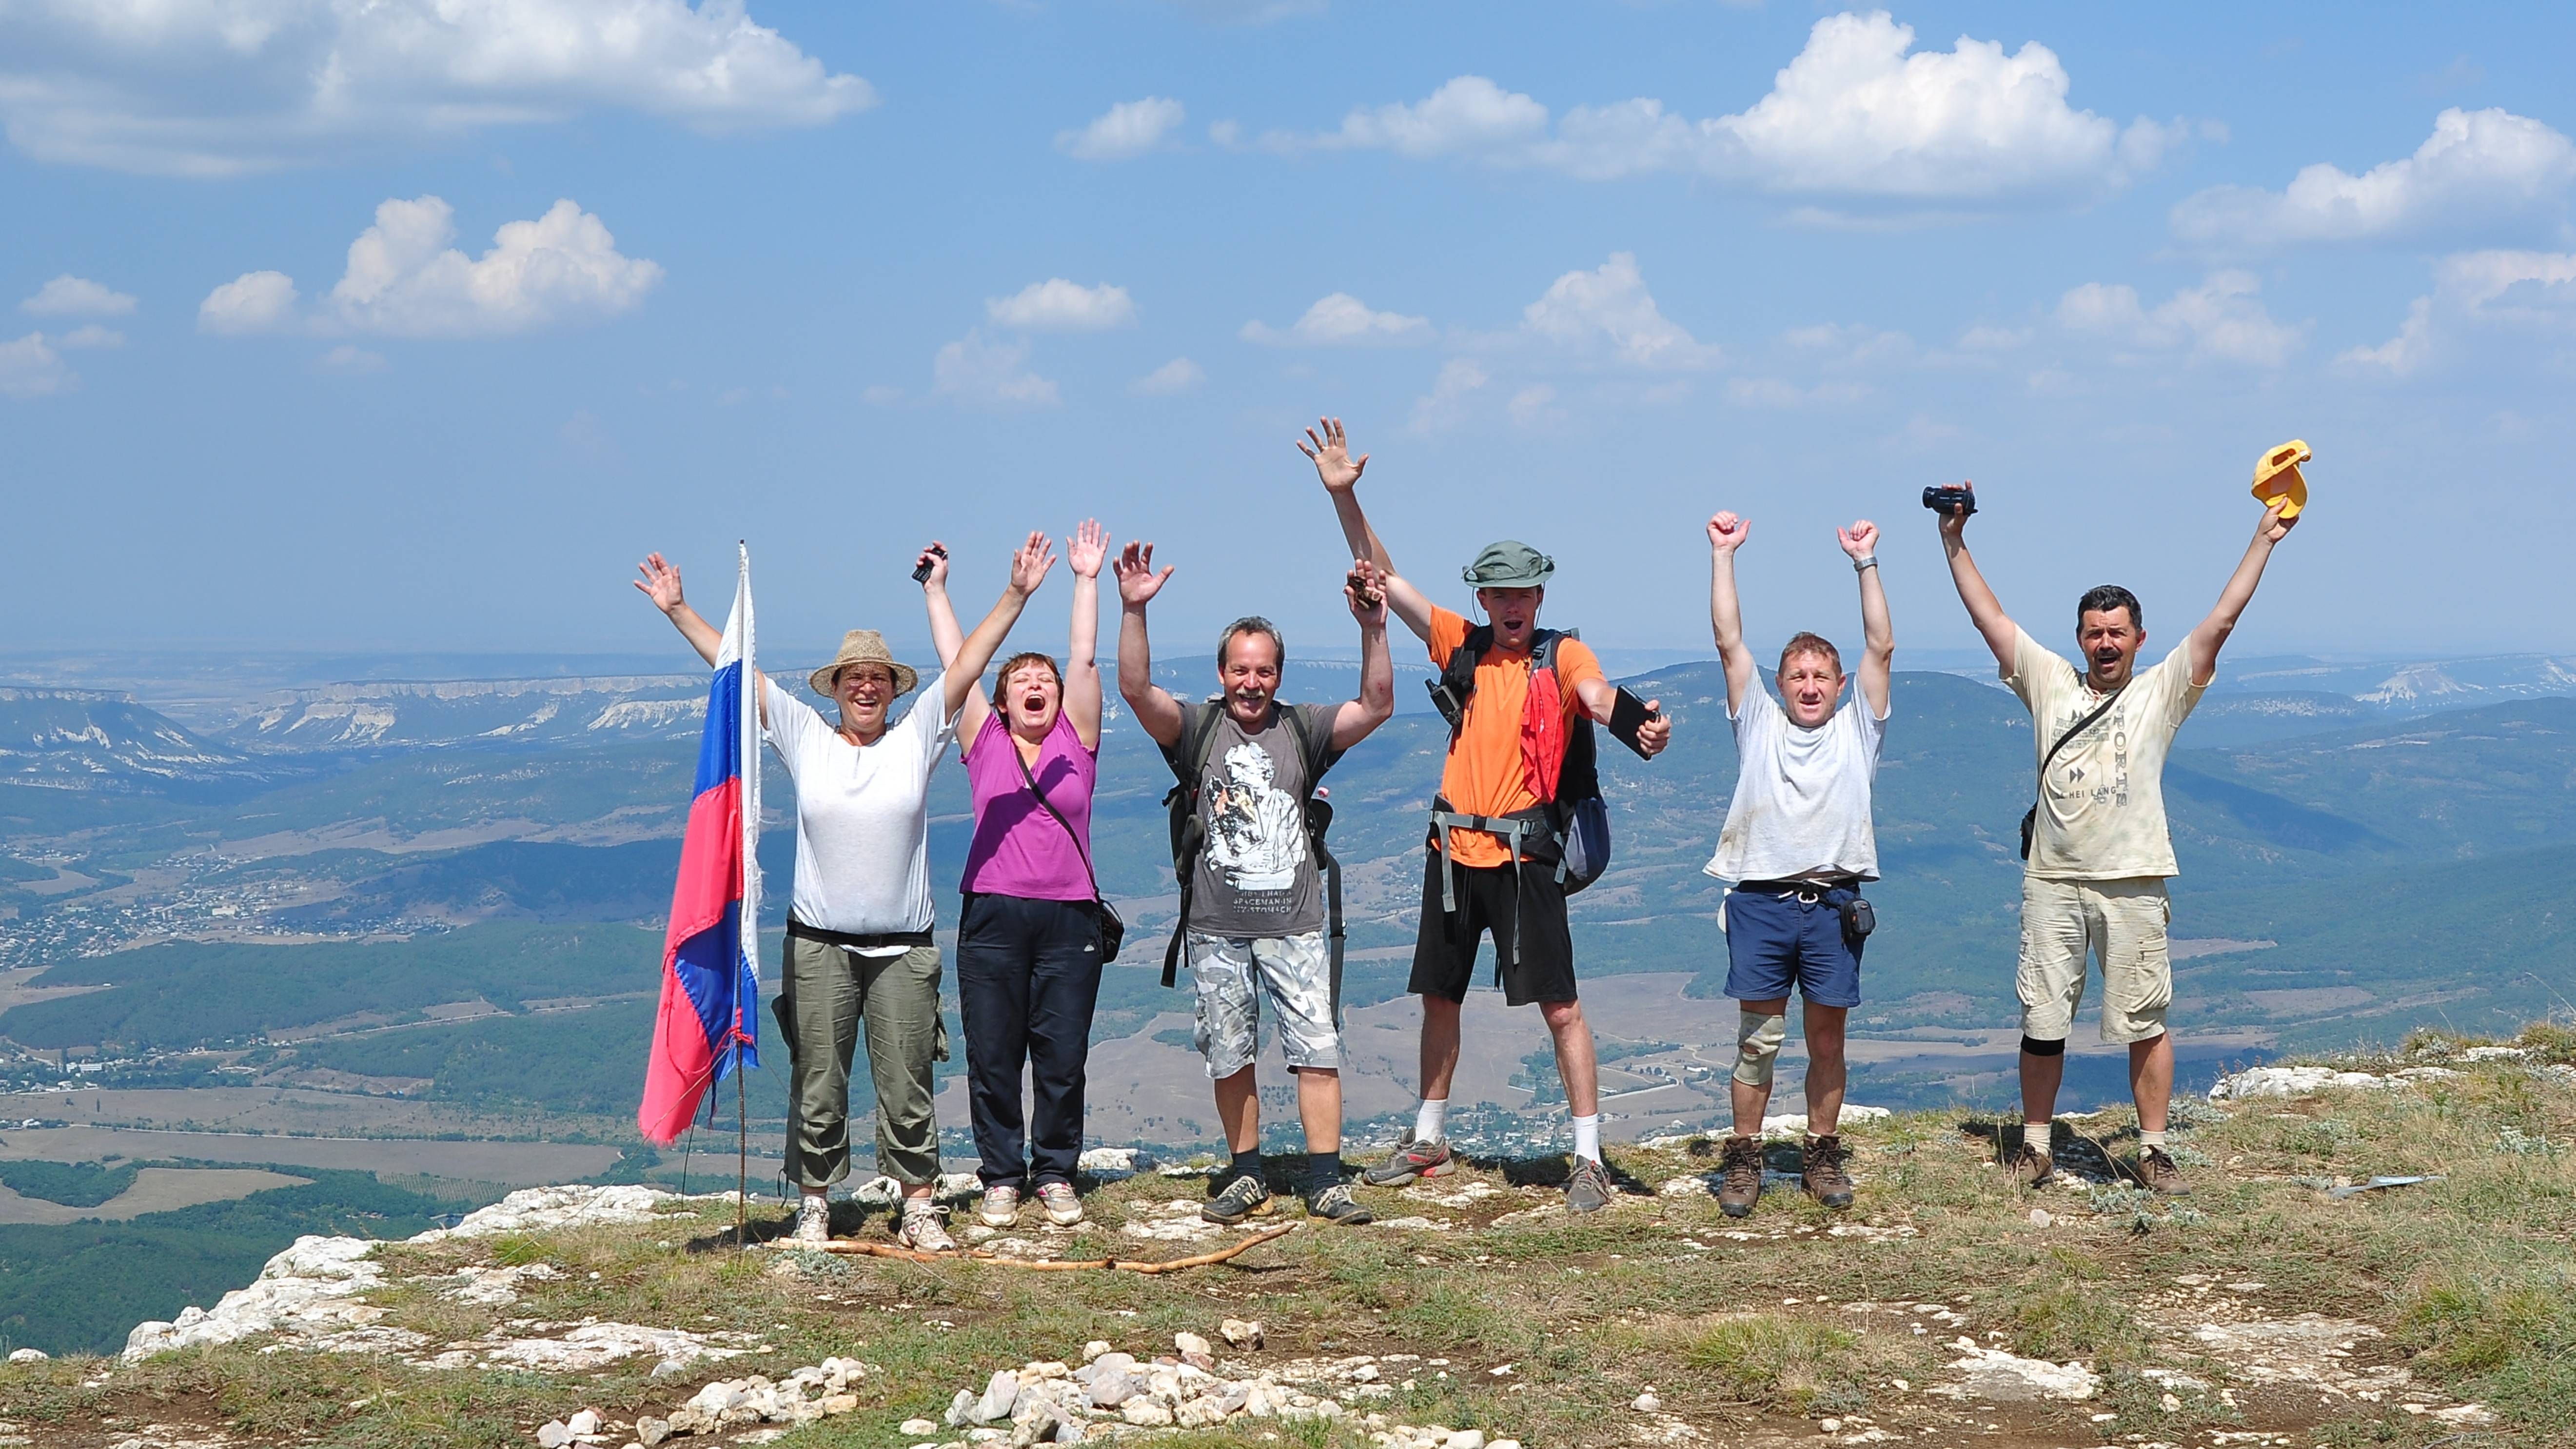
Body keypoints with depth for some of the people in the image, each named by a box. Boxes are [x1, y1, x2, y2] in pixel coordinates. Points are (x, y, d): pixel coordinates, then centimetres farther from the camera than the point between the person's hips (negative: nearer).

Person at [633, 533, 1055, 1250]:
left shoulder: (917, 737, 4)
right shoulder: (805, 738, 5)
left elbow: (968, 661, 0)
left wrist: (1017, 594, -5)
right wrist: (678, 610, 5)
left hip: (903, 948, 0)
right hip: (819, 946, 0)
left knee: (907, 1088, 4)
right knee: (818, 1086, 4)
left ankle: (919, 1207, 12)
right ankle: (815, 1205, 14)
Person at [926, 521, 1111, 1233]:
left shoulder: (1076, 740, 9)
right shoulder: (984, 742, 8)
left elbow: (1084, 661, 4)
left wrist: (1087, 581, 6)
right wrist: (936, 589, 12)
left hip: (1069, 917, 0)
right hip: (993, 914, 0)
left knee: (1063, 1056, 2)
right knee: (992, 1055, 2)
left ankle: (1055, 1174, 15)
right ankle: (1001, 1178, 12)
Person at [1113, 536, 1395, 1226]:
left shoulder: (1302, 730, 5)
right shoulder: (1197, 729, 3)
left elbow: (1377, 707, -7)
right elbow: (1136, 689, -12)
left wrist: (1373, 629, -20)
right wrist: (1132, 611, -25)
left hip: (1295, 923, 0)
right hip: (1218, 927, 0)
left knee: (1318, 1051, -5)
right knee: (1229, 1058, 7)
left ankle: (1326, 1182, -1)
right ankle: (1246, 1177, 21)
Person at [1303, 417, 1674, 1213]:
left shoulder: (1561, 656, -3)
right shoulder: (1461, 644, 7)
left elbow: (1597, 695, -24)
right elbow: (1384, 578, 7)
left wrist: (1639, 723, -47)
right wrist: (1344, 496, -3)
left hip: (1523, 856, -5)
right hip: (1454, 850, 5)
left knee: (1560, 1007, -5)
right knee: (1440, 999, 16)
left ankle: (1589, 1160, 0)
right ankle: (1429, 1142, 31)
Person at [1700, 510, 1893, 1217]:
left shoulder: (1856, 730, 12)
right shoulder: (1758, 724, 12)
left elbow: (1881, 647, 4)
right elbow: (1729, 641, 6)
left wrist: (1866, 562, 0)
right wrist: (1723, 554, 2)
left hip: (1832, 903, 1)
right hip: (1761, 899, -1)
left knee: (1827, 1035, 6)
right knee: (1758, 1034, 0)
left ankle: (1823, 1153, 18)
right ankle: (1743, 1157, 8)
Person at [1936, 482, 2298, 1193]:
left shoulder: (2162, 691, 6)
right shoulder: (2050, 683, 11)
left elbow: (2220, 622, 1)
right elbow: (1989, 618, 11)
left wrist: (2263, 542, -2)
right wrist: (1955, 543, 8)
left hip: (2132, 882, -2)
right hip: (2053, 881, 2)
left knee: (2145, 1024, 1)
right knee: (2041, 1021, 5)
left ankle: (2153, 1149, 10)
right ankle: (2035, 1146, 14)